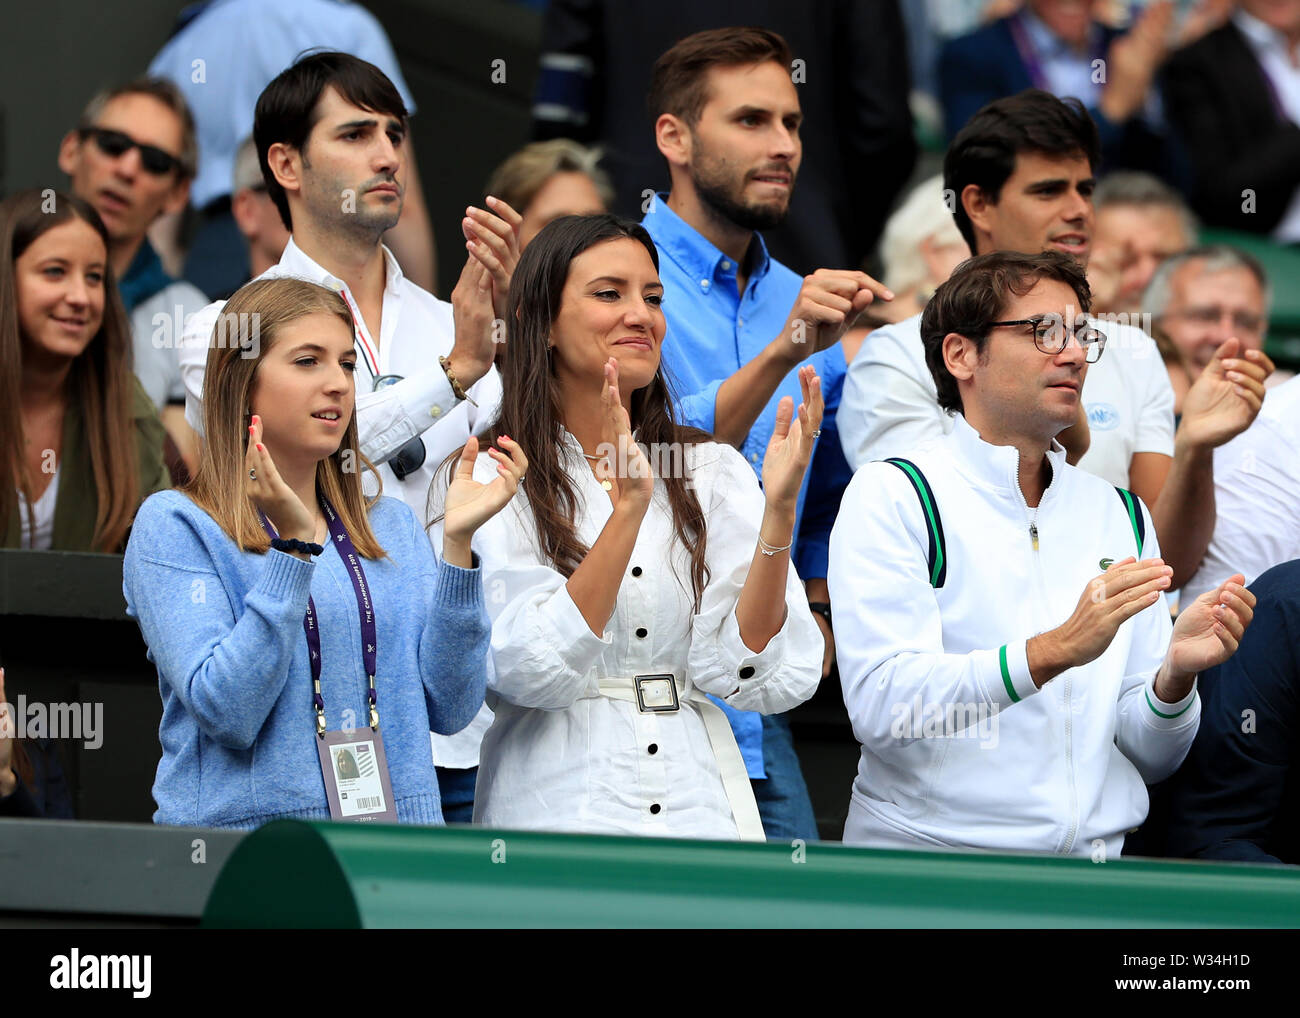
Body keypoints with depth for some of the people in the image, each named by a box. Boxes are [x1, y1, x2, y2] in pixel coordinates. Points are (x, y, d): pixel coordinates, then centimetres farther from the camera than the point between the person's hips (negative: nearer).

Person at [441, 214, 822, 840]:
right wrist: (628, 507, -17)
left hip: (701, 808, 3)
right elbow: (531, 673, -11)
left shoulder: (715, 473, 10)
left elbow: (747, 676, 0)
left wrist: (778, 508, -10)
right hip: (557, 808, -3)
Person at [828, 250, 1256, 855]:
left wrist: (1175, 675, -7)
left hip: (1095, 866, 5)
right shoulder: (892, 497, 0)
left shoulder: (1120, 515, 16)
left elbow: (1148, 758, 14)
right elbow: (881, 707, -15)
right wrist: (1056, 650, -24)